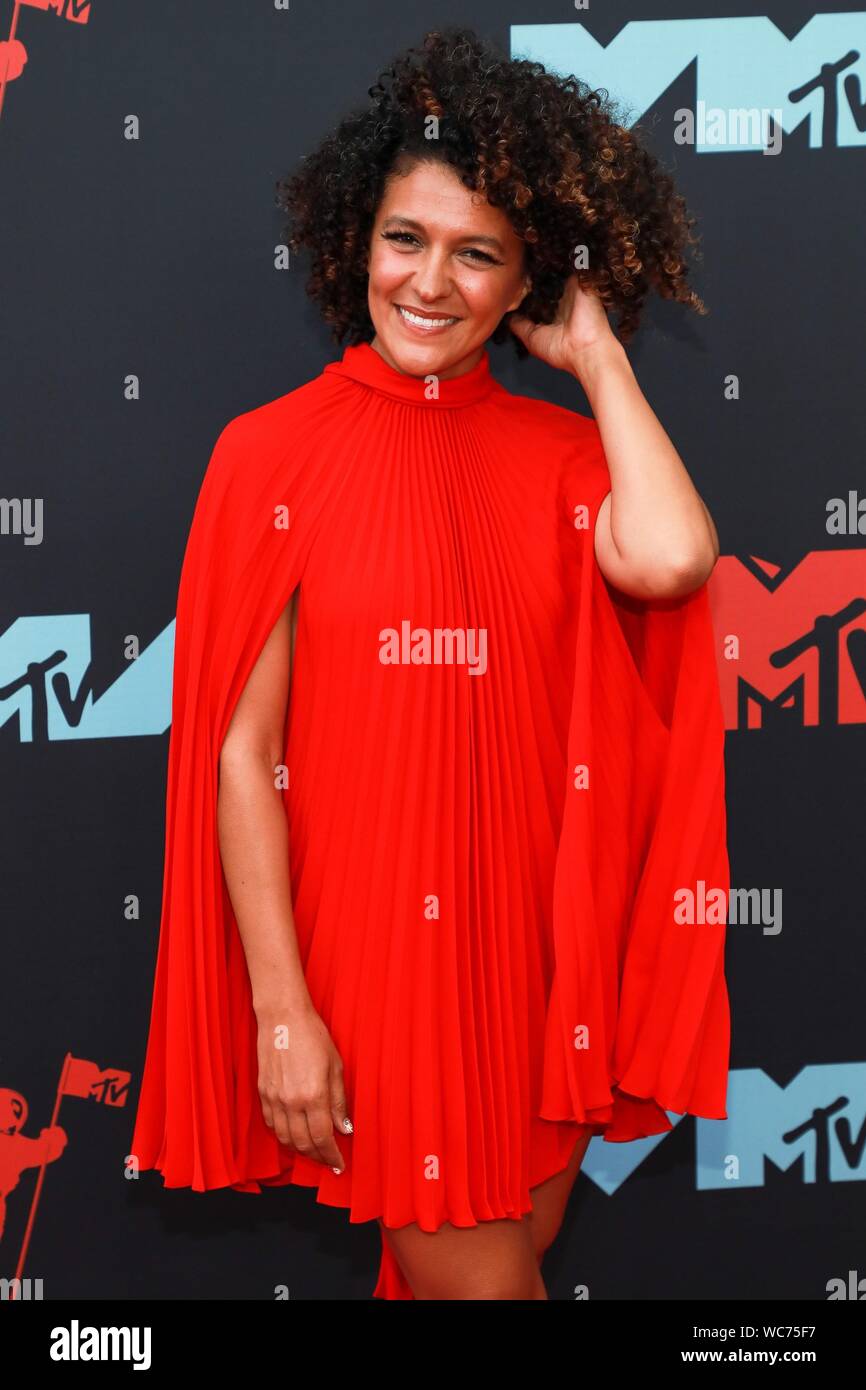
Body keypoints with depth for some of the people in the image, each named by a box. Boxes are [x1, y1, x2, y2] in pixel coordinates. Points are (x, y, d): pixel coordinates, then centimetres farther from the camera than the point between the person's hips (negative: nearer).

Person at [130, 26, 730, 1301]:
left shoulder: (557, 452, 3)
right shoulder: (279, 453, -7)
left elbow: (668, 559, -21)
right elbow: (241, 752, -8)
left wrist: (595, 350, -8)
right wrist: (282, 1010, -11)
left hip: (538, 946, 4)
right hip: (372, 949, -4)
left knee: (514, 1257, 18)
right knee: (476, 1282, 5)